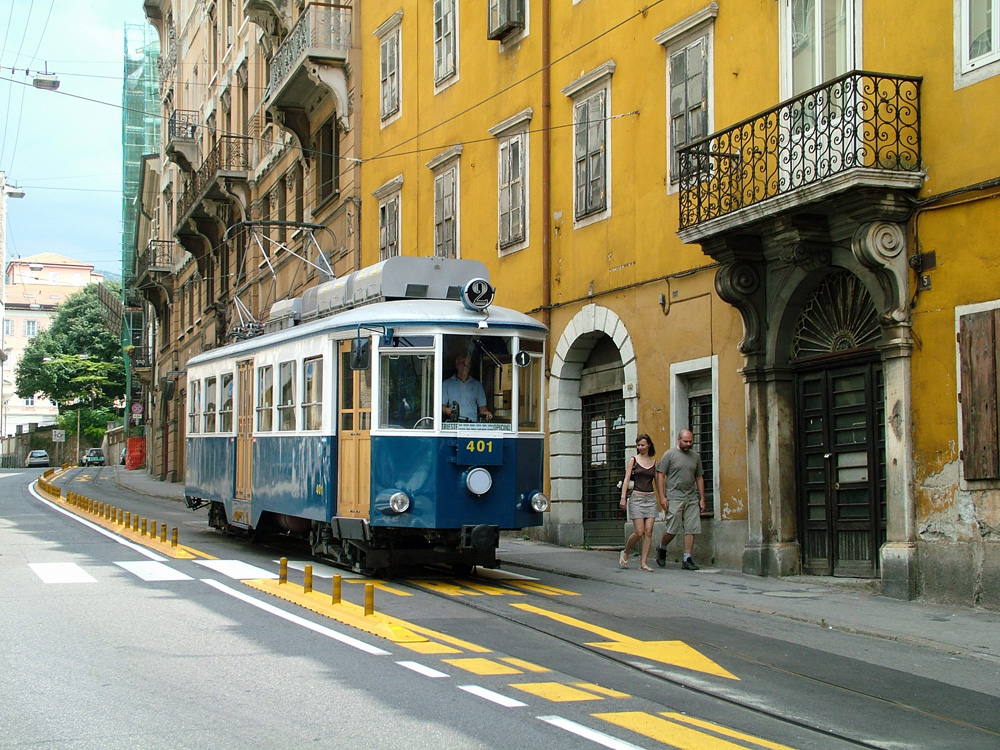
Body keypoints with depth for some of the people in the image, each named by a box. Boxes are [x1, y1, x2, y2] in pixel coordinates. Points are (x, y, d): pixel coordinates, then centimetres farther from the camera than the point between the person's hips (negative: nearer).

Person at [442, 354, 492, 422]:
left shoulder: (477, 385, 21)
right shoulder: (446, 384, 15)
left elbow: (482, 405, 19)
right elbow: (441, 405, 8)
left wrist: (485, 412, -2)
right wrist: (447, 410, -13)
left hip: (472, 423, 1)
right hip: (452, 423, -1)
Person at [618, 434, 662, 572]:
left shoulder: (654, 462, 11)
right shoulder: (633, 460, 3)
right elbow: (627, 479, -1)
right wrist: (623, 497, -10)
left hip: (651, 498, 3)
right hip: (637, 498, -3)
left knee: (648, 531, -4)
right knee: (639, 532, -9)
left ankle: (643, 563, 0)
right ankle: (625, 553, 16)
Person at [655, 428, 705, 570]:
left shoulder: (695, 456, 14)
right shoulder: (670, 454, 0)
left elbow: (699, 478, 19)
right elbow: (660, 475, -3)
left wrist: (702, 498, 13)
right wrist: (662, 497, -10)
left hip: (692, 498, 5)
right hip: (674, 498, -5)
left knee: (691, 529, -1)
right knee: (672, 529, -5)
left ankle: (687, 559, 3)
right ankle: (661, 548, 22)